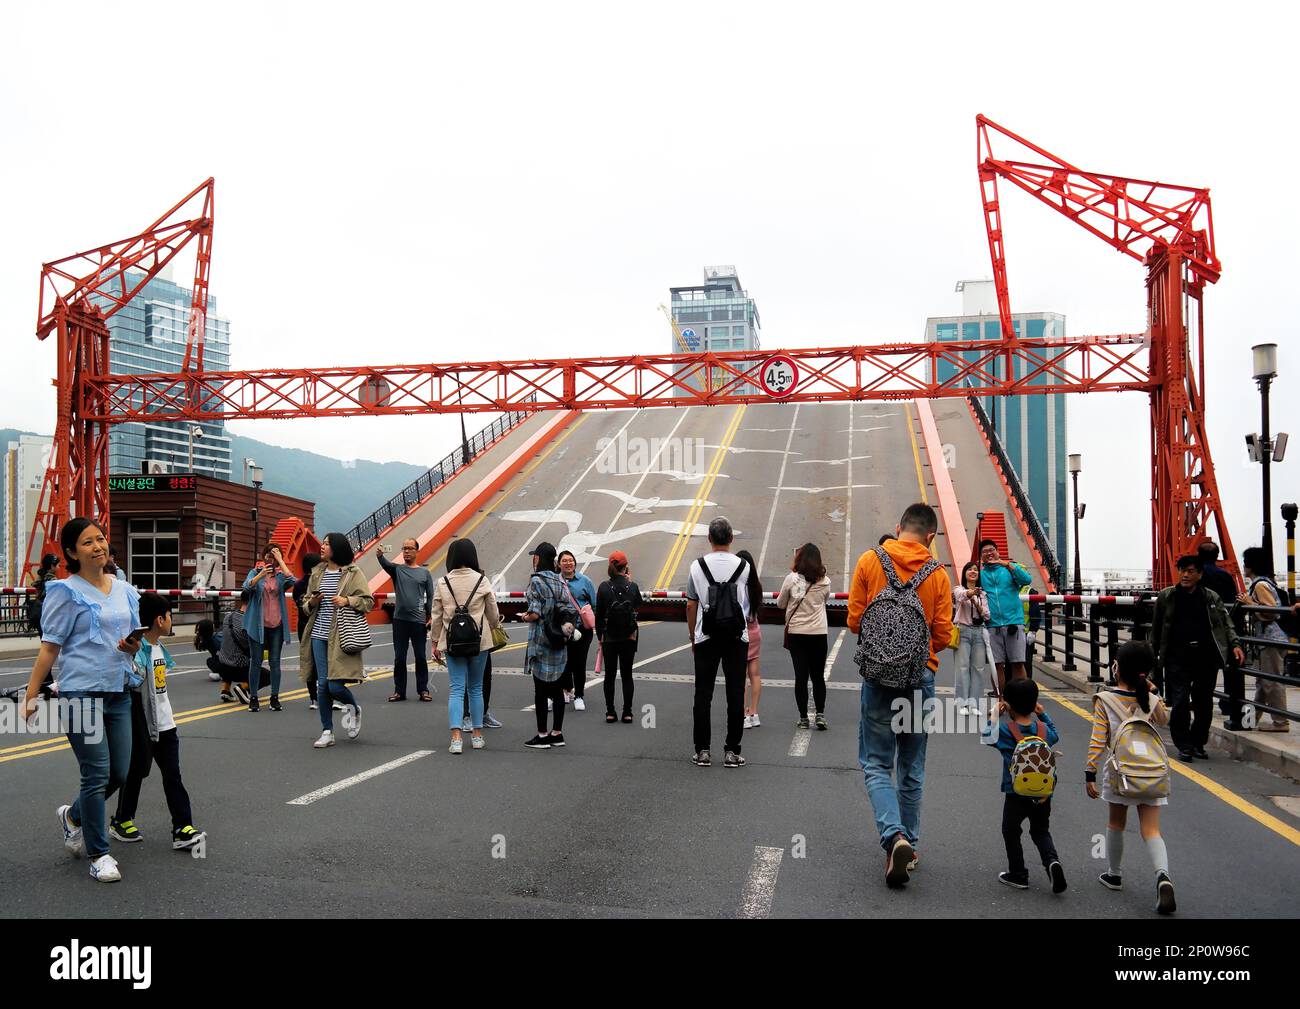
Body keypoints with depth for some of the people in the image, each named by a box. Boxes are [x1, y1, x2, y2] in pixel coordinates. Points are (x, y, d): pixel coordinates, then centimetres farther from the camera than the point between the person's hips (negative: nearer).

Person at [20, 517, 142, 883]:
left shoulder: (125, 591, 11)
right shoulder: (66, 592, -5)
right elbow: (50, 647, -6)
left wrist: (133, 646, -5)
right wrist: (31, 695, -8)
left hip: (119, 693, 6)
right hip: (81, 693, -6)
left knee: (120, 774, 10)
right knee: (97, 775, -4)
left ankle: (73, 816, 39)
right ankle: (99, 855, 11)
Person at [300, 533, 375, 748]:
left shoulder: (353, 573, -3)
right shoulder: (317, 573, 13)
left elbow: (369, 601, -4)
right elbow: (306, 604, 20)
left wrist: (348, 601, -18)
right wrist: (311, 603, -2)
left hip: (340, 636, -5)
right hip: (319, 635, 5)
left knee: (335, 685, -9)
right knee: (322, 684, 4)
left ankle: (354, 709, 24)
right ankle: (327, 732, 14)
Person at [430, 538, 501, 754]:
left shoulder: (443, 582, -2)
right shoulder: (482, 580, -5)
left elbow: (437, 616, 1)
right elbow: (493, 613, 3)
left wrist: (435, 642, 11)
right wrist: (495, 627, 24)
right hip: (479, 641, 0)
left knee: (457, 689, 1)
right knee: (476, 688, 13)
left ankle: (456, 737, -10)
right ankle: (477, 735, 17)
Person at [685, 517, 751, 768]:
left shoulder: (698, 566, -4)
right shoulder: (743, 567, -3)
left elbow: (691, 606, 0)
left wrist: (692, 636, 11)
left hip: (706, 638, 0)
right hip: (737, 637, 0)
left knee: (703, 694, 5)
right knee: (735, 694, 4)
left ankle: (702, 750, 7)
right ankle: (732, 750, 5)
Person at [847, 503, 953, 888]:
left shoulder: (870, 561, -4)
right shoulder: (938, 574, -3)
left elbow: (854, 620, -3)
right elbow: (943, 635, -3)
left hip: (878, 675, -1)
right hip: (920, 677, 1)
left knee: (876, 764, 6)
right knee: (912, 769, 15)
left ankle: (895, 837, -15)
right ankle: (909, 846, 22)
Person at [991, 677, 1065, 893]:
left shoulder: (1004, 729, -14)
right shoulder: (1043, 729, -1)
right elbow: (1055, 736, 21)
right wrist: (1043, 714, 26)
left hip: (1016, 793, -3)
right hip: (1043, 793, 4)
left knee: (1011, 831, 15)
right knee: (1041, 832, 20)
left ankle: (1018, 874, 20)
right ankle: (1052, 860, -5)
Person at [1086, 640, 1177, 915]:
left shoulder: (1104, 700, -8)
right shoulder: (1151, 700, 0)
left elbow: (1097, 740, -11)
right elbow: (1164, 720, 24)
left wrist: (1090, 773, -4)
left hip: (1119, 773, -2)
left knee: (1115, 823, 19)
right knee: (1151, 830, 2)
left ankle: (1114, 874, 32)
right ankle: (1163, 875, -21)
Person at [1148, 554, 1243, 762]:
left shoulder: (1211, 597, 7)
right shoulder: (1166, 597, 5)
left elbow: (1225, 624, 9)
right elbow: (1156, 628, 10)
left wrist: (1234, 645, -7)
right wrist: (1152, 653, 9)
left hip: (1206, 657, 2)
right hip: (1178, 658, -2)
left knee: (1204, 703, 7)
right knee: (1180, 702, -7)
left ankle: (1198, 743, 23)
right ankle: (1184, 746, 4)